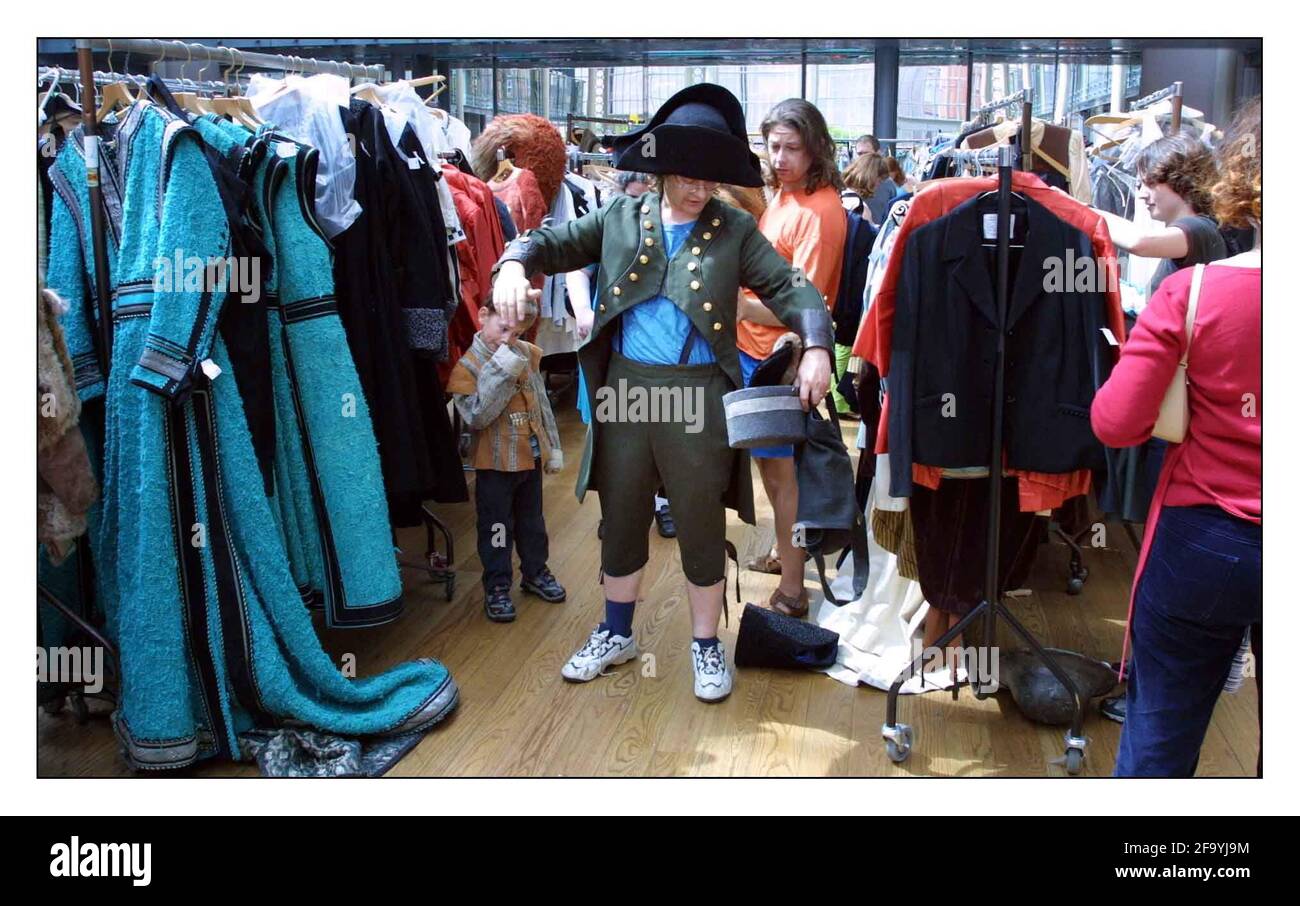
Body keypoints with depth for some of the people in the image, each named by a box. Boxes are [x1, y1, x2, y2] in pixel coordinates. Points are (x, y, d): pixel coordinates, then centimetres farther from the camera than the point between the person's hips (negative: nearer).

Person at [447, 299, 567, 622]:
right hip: (495, 463, -5)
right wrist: (502, 372, -29)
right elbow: (476, 416, -25)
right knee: (496, 527, 6)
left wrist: (553, 448, 11)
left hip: (532, 457, 5)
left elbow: (542, 405, 8)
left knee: (532, 521, 20)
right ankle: (497, 587, 19)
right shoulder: (467, 365, -16)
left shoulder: (528, 355, 0)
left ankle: (535, 572, 37)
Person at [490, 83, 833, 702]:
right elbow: (553, 244, 10)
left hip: (699, 395, -2)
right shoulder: (621, 217, 6)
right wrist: (515, 262, -13)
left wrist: (816, 345, -21)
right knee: (621, 518, 16)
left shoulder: (735, 231, 0)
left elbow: (789, 288, -4)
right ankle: (616, 634, 36)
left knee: (701, 527, 7)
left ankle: (706, 645, 26)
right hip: (626, 389, 3)